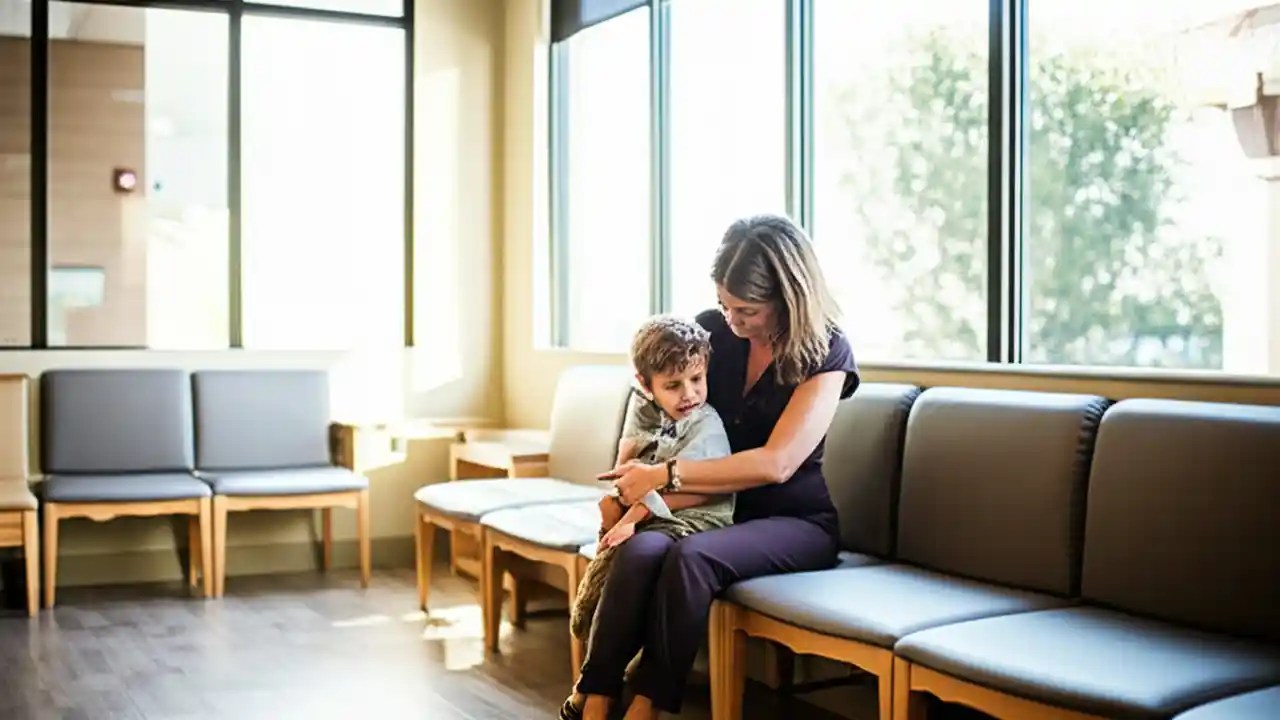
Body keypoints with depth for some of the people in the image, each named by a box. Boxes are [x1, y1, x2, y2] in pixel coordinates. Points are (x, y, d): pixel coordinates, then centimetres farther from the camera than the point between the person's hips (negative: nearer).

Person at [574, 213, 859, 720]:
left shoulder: (827, 351, -11)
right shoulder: (710, 330, 2)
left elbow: (776, 463, -21)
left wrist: (665, 476, -23)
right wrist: (627, 482, -10)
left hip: (793, 522, -3)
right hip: (714, 509, 4)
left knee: (692, 557, -36)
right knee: (639, 551, -31)